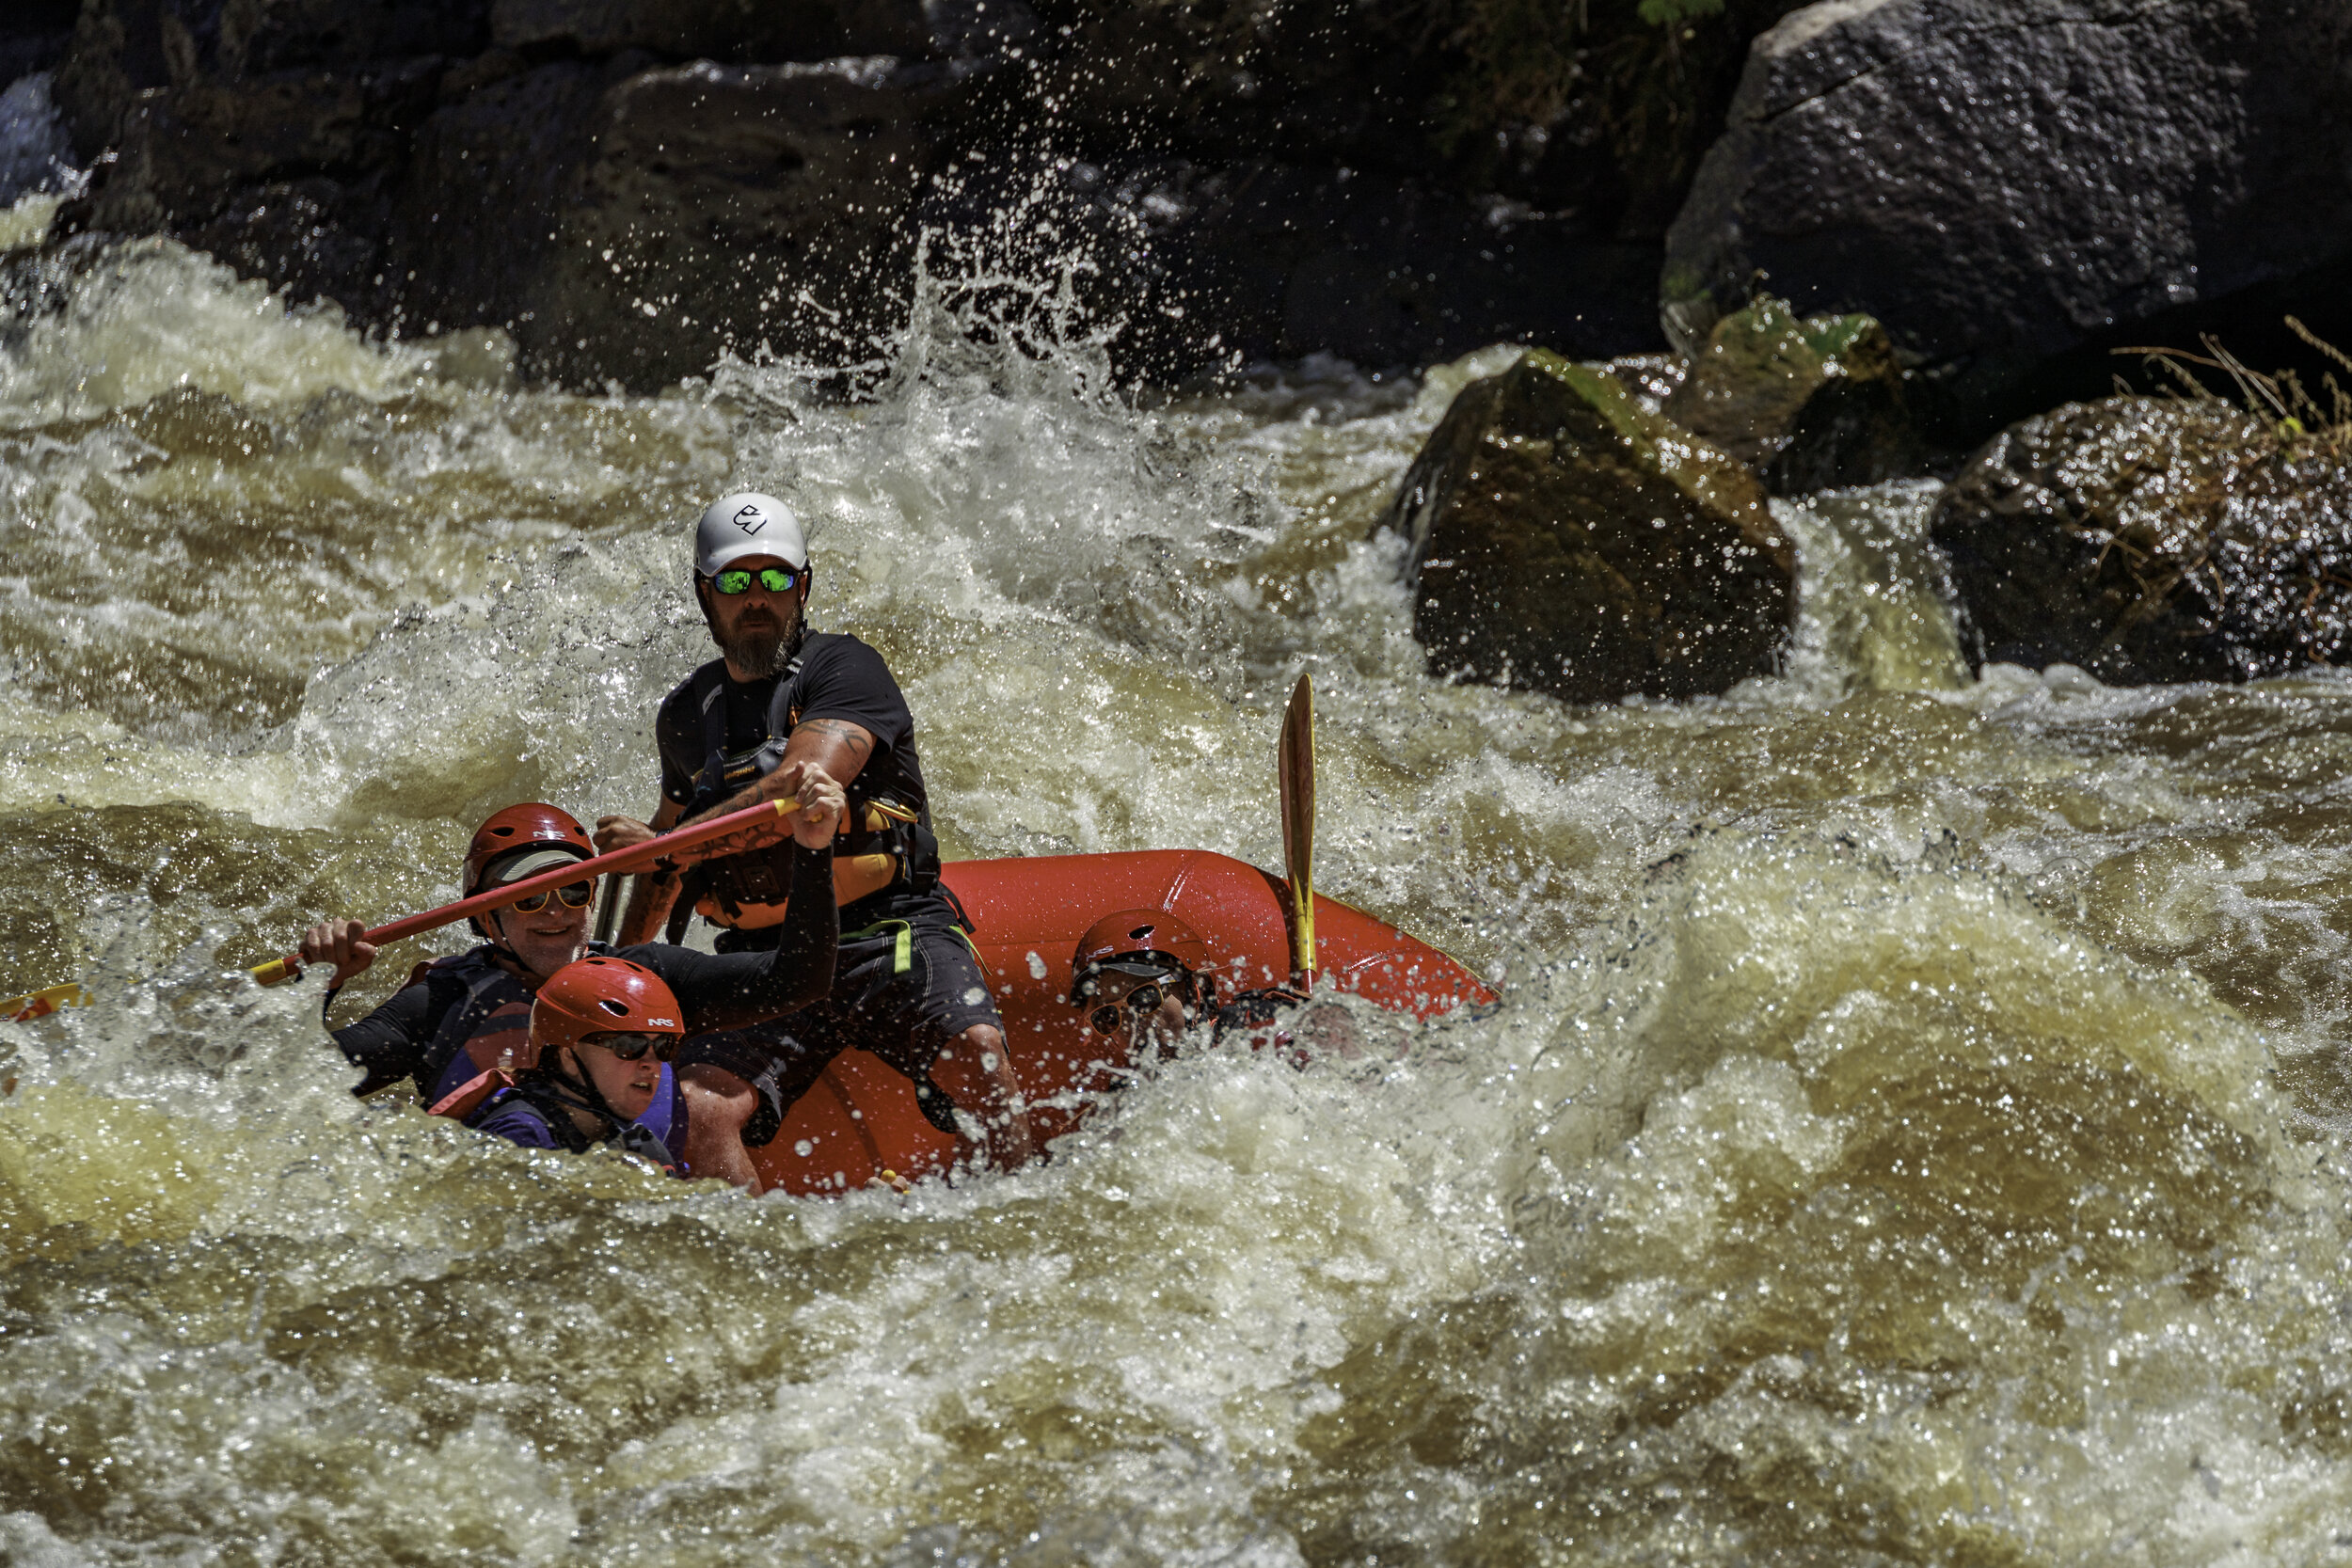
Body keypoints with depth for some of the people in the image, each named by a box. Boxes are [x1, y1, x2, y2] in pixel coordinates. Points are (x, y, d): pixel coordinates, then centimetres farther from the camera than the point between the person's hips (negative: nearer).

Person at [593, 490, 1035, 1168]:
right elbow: (670, 828, 35)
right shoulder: (686, 717, 16)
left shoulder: (842, 668, -3)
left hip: (891, 930, -4)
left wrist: (666, 845, -20)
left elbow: (804, 786, -20)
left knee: (973, 1050, -33)